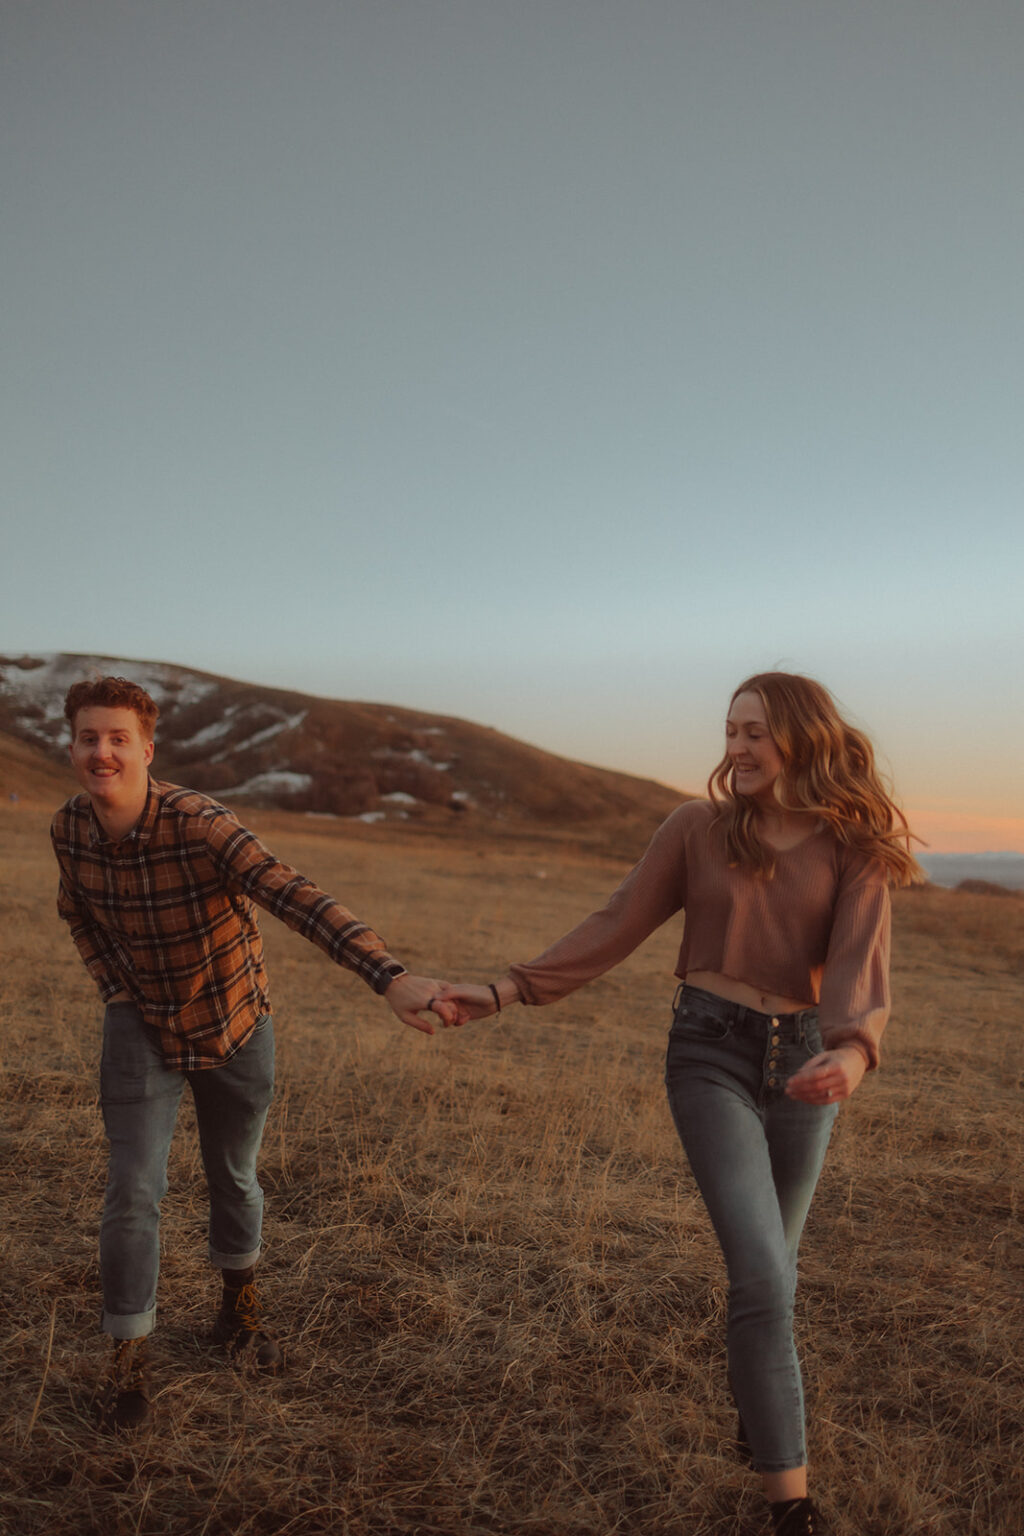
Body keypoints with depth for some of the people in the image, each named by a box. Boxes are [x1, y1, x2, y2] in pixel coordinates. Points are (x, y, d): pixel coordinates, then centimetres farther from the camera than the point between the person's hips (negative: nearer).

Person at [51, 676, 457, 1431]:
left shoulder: (202, 825, -31)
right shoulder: (70, 828, -14)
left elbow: (300, 900, -45)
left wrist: (392, 976, -58)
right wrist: (116, 989, -4)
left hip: (235, 1028, -2)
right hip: (143, 1030, 2)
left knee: (235, 1179, 17)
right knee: (133, 1192, -5)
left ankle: (240, 1306, 45)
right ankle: (129, 1360, 16)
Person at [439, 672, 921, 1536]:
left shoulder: (855, 847, -5)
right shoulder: (698, 828, -4)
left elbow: (859, 963, -18)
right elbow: (616, 929, -3)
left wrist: (853, 1051, -40)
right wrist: (511, 990, -9)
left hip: (803, 1058, 2)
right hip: (711, 1052, -2)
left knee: (767, 1263, 20)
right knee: (763, 1275, -12)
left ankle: (758, 1401, 49)